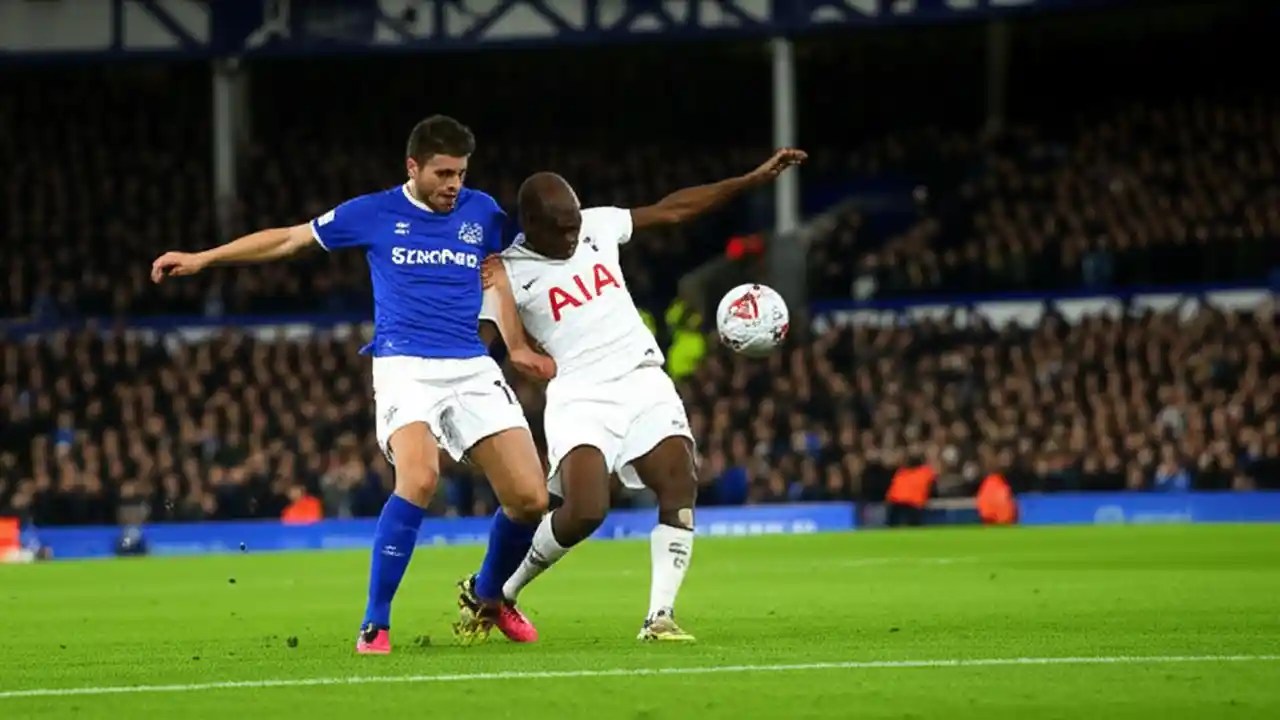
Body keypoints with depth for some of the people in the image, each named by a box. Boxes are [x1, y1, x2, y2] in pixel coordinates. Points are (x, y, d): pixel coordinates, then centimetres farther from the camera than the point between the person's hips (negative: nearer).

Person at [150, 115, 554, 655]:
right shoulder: (376, 214, 1)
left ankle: (490, 598, 25)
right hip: (404, 367, -4)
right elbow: (288, 240, 7)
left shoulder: (481, 212, 8)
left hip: (473, 369, 4)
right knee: (418, 479, -30)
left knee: (530, 498, -5)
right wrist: (203, 258, 6)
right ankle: (375, 625, -20)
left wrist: (516, 346, 18)